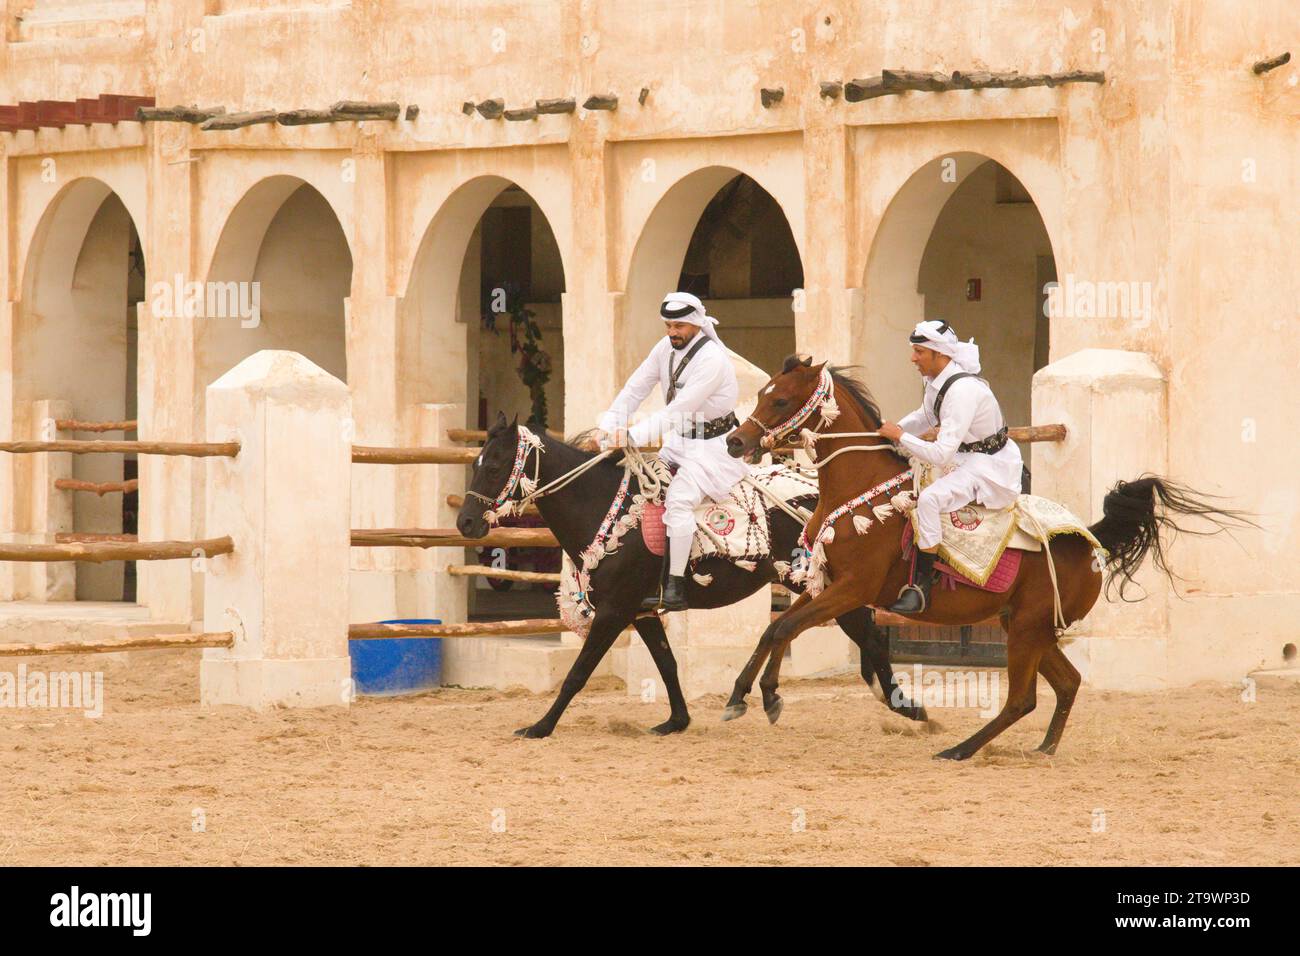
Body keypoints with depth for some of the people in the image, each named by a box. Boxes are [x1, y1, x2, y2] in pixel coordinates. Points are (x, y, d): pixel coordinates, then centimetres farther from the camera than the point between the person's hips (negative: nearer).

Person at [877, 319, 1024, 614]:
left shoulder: (962, 390, -28)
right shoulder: (936, 380, 1)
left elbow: (941, 455, -31)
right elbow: (924, 418, 23)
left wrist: (901, 437, -21)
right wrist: (891, 431, 7)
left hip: (991, 468, -11)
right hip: (965, 459, 11)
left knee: (929, 498, -30)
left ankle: (920, 587, -29)